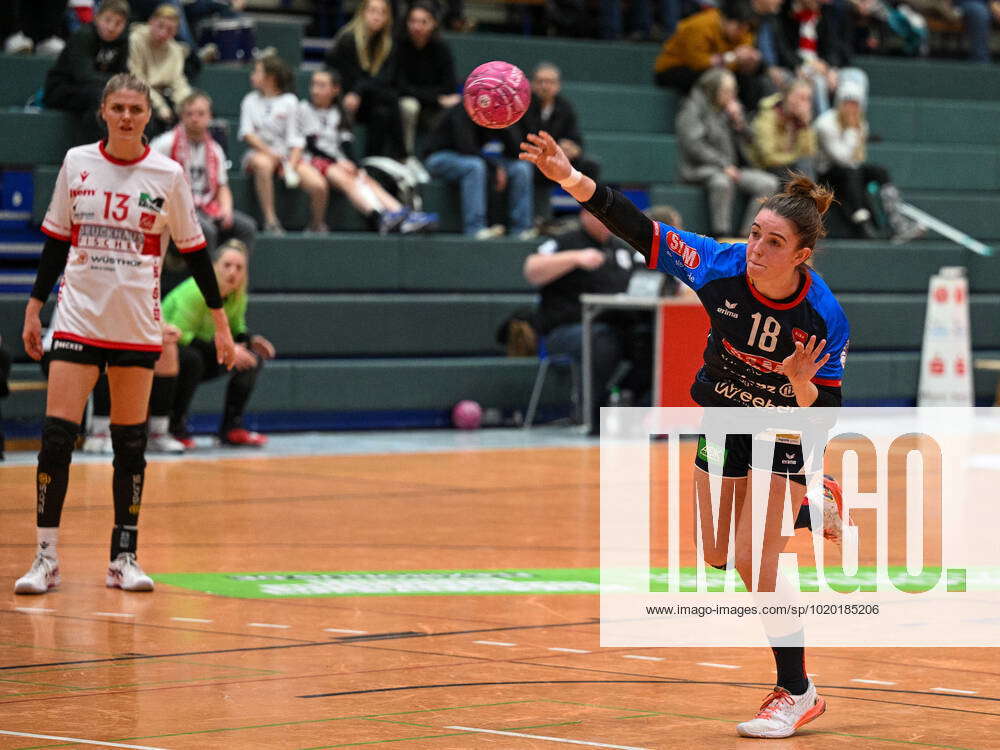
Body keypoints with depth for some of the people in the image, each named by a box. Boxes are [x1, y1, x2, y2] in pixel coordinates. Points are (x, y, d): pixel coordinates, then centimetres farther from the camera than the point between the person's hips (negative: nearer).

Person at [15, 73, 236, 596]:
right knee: (56, 436, -8)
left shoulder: (167, 175, -2)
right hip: (78, 316, 0)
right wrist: (34, 307, 9)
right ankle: (45, 559, -3)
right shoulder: (76, 163, 2)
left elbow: (193, 251, 4)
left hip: (137, 326, 0)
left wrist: (220, 321, 2)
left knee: (130, 443, 4)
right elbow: (57, 241, 11)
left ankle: (124, 558, 12)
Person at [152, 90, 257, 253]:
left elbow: (222, 187, 19)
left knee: (247, 226, -14)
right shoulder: (167, 143, -4)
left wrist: (226, 210, -1)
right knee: (206, 229, -35)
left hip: (207, 209, 6)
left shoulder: (215, 150, 13)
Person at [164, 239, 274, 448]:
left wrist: (252, 340, -14)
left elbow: (236, 330, 9)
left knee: (253, 356, -6)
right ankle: (174, 428, -21)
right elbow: (180, 335, -30)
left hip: (200, 352, 7)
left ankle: (232, 427, -2)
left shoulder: (238, 295, -3)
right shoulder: (195, 291, -27)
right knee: (191, 359, -39)